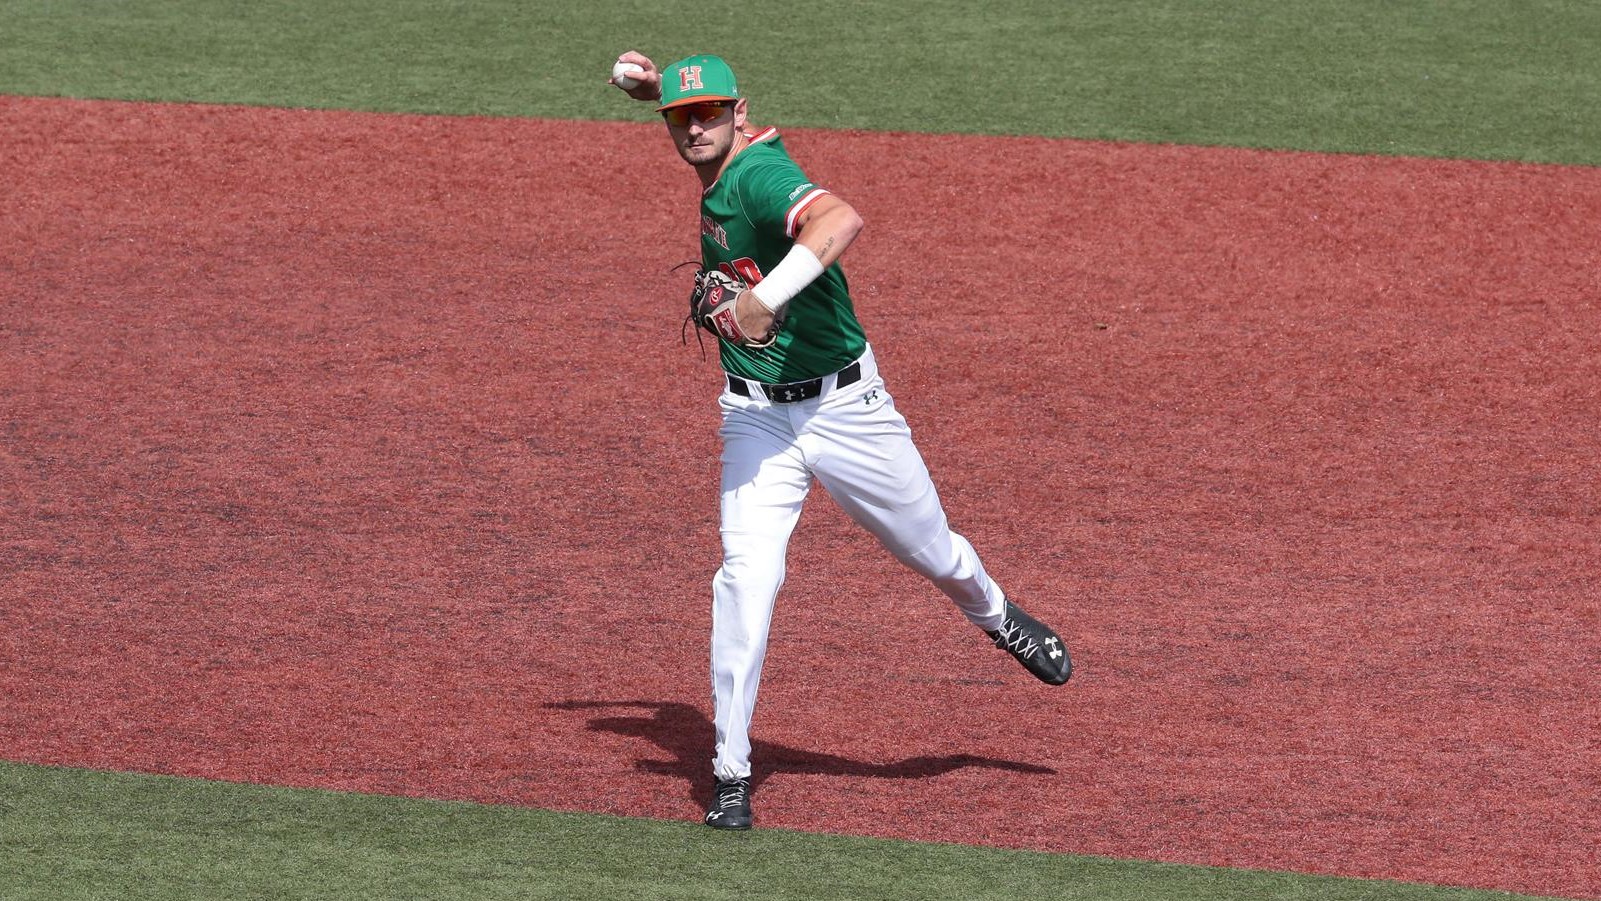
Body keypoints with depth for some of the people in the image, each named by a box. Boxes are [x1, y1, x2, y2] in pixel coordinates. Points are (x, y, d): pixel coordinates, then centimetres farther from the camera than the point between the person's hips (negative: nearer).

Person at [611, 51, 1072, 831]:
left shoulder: (759, 175, -22)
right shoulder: (722, 168, 2)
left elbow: (842, 220, -43)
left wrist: (767, 297, -50)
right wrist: (658, 87, 11)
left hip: (844, 407, -5)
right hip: (757, 420, 5)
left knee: (934, 554, 15)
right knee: (748, 576, -14)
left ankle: (996, 618, 50)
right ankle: (730, 776, -10)